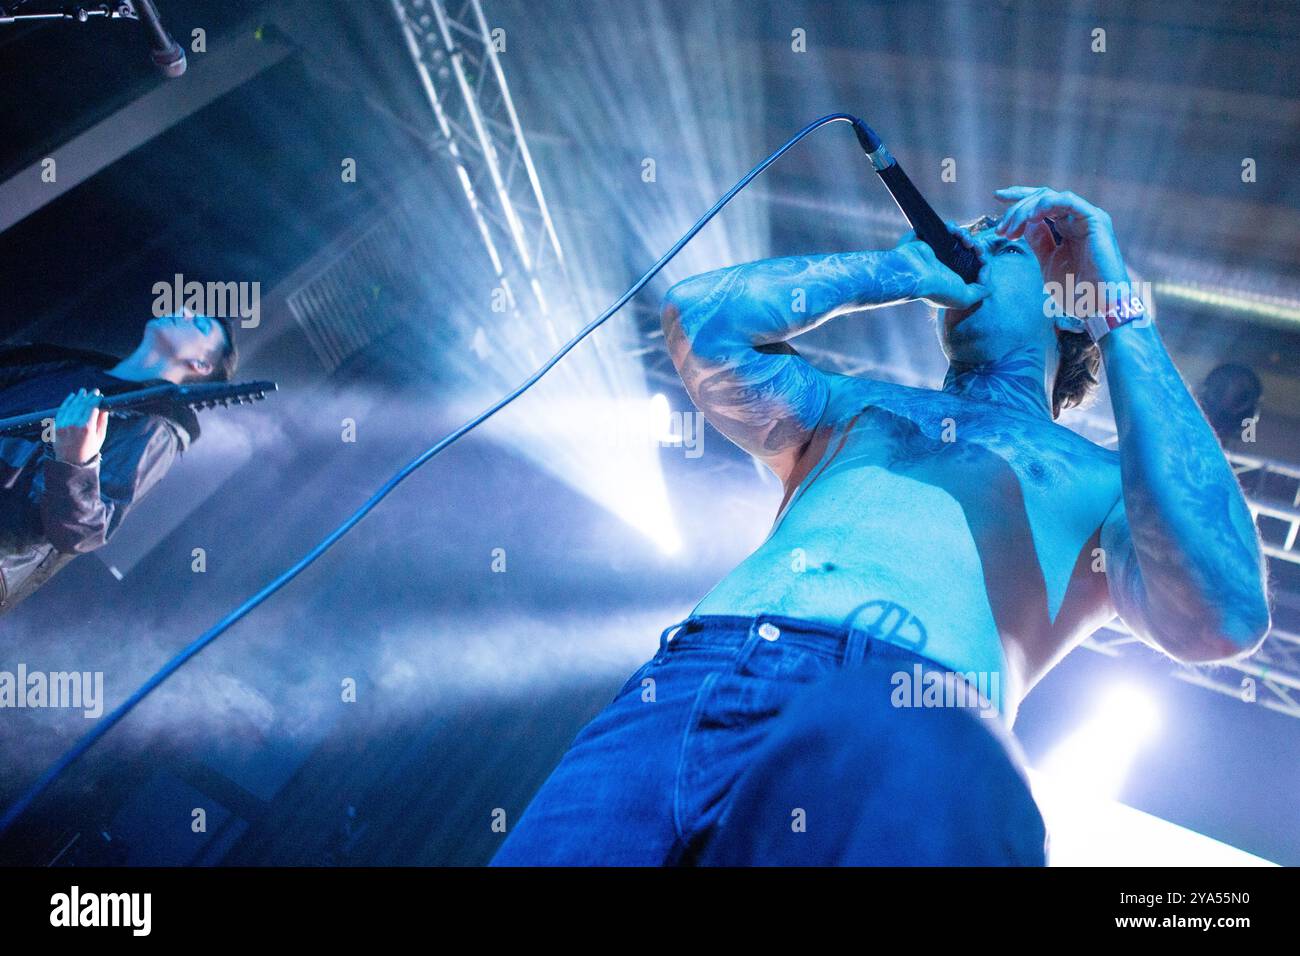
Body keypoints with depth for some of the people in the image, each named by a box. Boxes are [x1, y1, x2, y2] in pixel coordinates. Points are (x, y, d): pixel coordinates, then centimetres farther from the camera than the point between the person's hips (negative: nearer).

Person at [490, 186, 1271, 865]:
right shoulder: (856, 407, 33)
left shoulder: (1101, 478, 23)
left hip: (897, 717, -2)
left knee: (919, 751, -37)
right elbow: (700, 319, 19)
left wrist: (1123, 310, 8)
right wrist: (907, 268, 26)